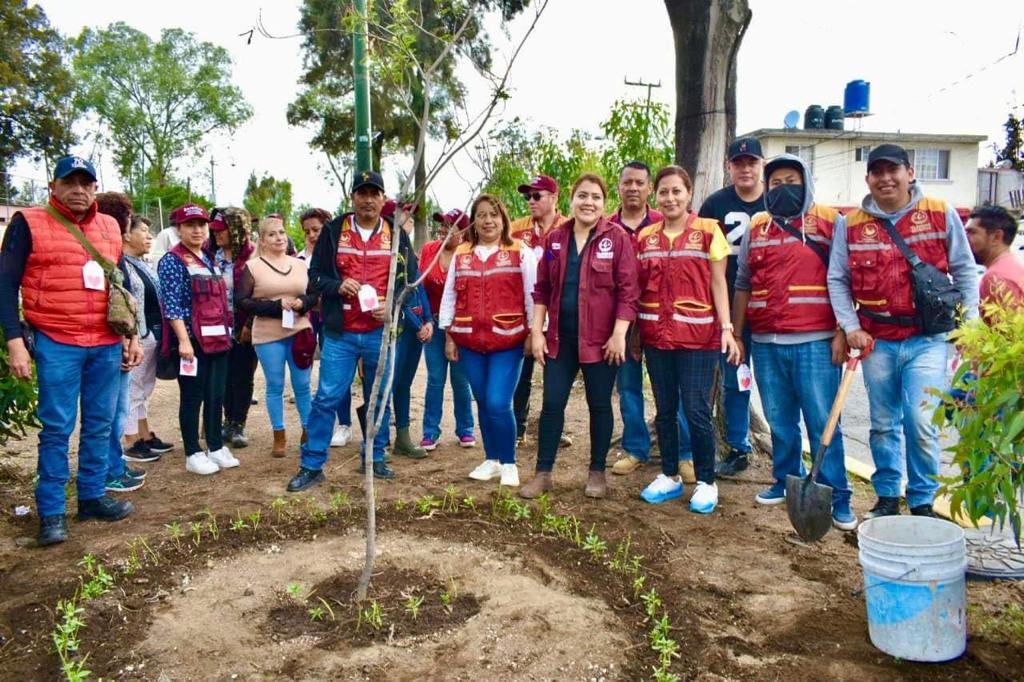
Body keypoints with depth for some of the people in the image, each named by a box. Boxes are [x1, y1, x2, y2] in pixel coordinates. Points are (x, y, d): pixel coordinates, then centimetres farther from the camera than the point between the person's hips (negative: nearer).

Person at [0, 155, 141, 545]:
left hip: (107, 345, 5)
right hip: (56, 344, -4)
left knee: (99, 425, 10)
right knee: (57, 428, 0)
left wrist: (132, 335, 15)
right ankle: (51, 512, 10)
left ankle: (92, 496, 23)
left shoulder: (110, 227, 13)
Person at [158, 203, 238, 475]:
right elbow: (172, 305, -14)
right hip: (192, 341, -7)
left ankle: (216, 447, 23)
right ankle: (193, 454, 11)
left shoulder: (210, 260, 16)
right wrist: (184, 341, -21)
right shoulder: (172, 261, -7)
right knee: (192, 398, 1)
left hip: (217, 339, 7)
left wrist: (227, 333, 16)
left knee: (216, 396, 12)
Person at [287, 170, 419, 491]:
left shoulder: (397, 235, 6)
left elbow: (408, 281, 7)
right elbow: (314, 277, 4)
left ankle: (375, 458, 26)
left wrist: (391, 305, -11)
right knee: (326, 398, 0)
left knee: (379, 399, 11)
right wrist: (337, 286, -16)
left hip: (380, 332, 2)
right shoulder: (333, 230, 2)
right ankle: (312, 465, 10)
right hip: (340, 333, -1)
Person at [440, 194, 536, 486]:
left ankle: (509, 464, 9)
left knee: (498, 404, -9)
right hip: (469, 342, 4)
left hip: (508, 341, -4)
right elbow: (449, 296, 12)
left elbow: (532, 295, -1)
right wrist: (448, 336, 8)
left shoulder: (521, 252, 0)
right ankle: (491, 460, 26)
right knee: (483, 403, 11)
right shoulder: (460, 254, 10)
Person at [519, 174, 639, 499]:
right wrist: (537, 331, 2)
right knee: (552, 403, 5)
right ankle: (543, 473, 15)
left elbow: (627, 289, -8)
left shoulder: (617, 237, -4)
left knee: (599, 405, 8)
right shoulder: (555, 238, 7)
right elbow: (542, 288, 9)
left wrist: (619, 334, -14)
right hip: (560, 337, 3)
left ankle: (597, 472, 23)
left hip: (601, 338, -3)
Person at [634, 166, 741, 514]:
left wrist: (726, 328, -11)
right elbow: (638, 287, 11)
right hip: (656, 335, 4)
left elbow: (718, 283, -3)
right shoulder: (644, 237, 9)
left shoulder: (708, 231, -1)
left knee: (696, 411, -2)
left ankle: (706, 482, 15)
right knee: (665, 410, 11)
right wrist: (633, 332, 8)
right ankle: (670, 476, 25)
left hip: (697, 335, -4)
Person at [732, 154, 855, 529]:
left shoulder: (830, 222, 3)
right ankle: (786, 481, 27)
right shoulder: (756, 228, 14)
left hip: (815, 342, -4)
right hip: (766, 343, 4)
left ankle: (837, 498, 9)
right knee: (780, 422, 12)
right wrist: (736, 335, 11)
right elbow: (743, 284, 15)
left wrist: (842, 333, -8)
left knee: (823, 423, 0)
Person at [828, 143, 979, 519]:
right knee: (883, 424, 11)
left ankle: (923, 502, 12)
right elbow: (837, 280, 3)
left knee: (920, 422, -7)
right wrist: (851, 328, -7)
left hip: (926, 340, -1)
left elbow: (964, 270, 6)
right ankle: (887, 497, 26)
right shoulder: (851, 224, 2)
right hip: (876, 342, 2)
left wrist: (970, 323, 1)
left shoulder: (941, 214, 0)